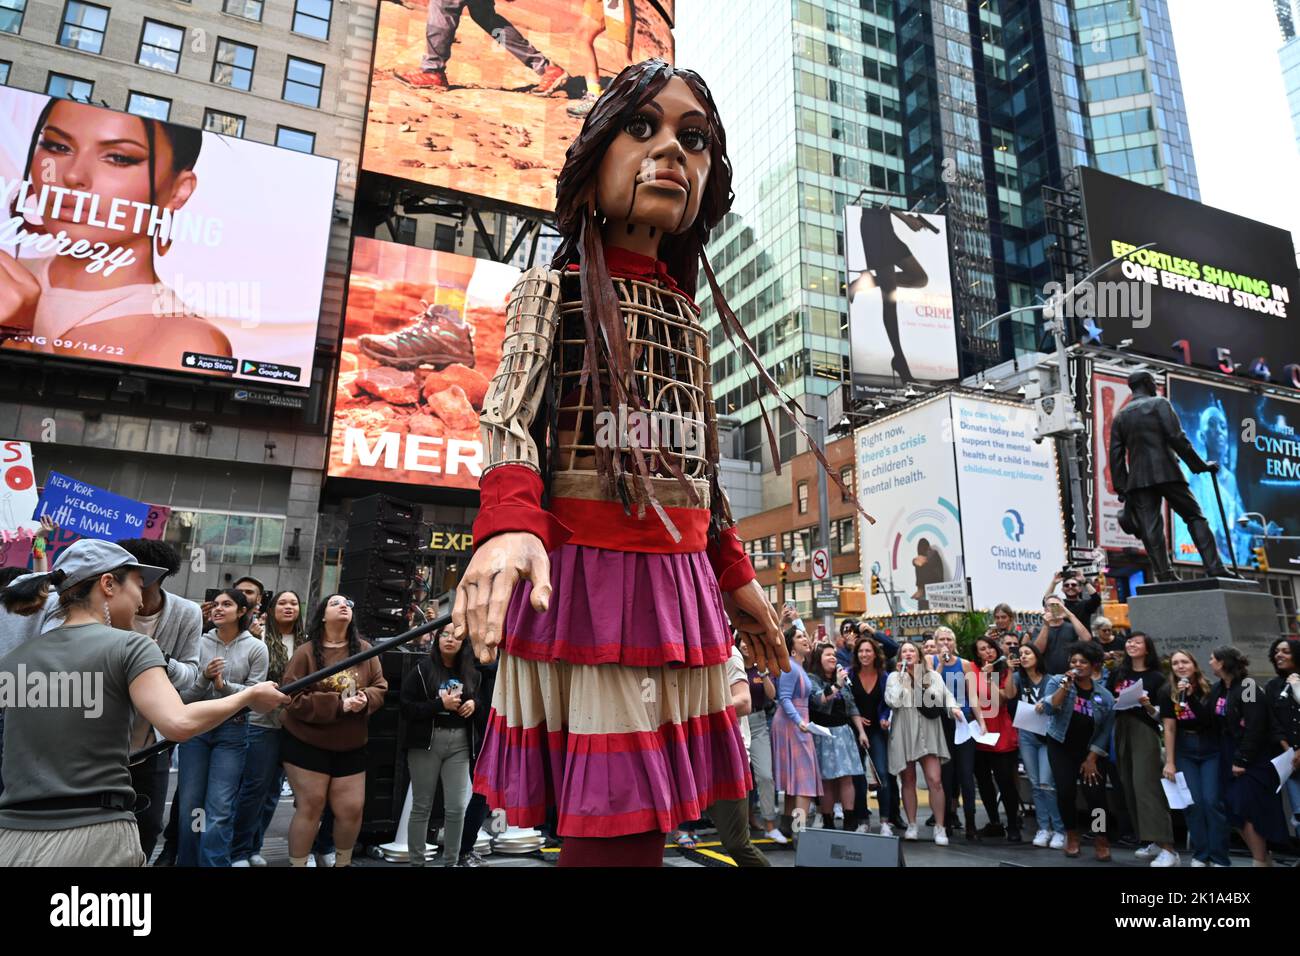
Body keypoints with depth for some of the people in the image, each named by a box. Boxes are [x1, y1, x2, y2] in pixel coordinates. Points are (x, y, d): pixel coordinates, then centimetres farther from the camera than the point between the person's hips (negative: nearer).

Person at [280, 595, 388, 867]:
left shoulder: (365, 650, 1)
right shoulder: (306, 652, -10)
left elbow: (380, 687, 3)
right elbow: (294, 698, -16)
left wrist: (366, 699, -20)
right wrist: (339, 705, -23)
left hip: (351, 745, 4)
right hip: (306, 742, -3)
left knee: (351, 809, 5)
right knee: (310, 805, 1)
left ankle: (343, 862, 30)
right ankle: (297, 863, 20)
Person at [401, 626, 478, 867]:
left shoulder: (470, 672, 9)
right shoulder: (422, 669, -4)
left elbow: (478, 698, 24)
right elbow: (406, 708, -9)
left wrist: (474, 703, 1)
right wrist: (441, 705, -16)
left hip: (459, 743, 3)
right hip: (426, 742, -3)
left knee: (457, 807, 2)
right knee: (422, 806, 5)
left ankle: (451, 862, 17)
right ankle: (416, 862, 18)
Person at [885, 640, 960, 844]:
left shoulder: (933, 676, 7)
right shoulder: (894, 677, 3)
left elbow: (946, 695, 8)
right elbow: (892, 701, -9)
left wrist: (953, 707, -12)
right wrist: (901, 678, -8)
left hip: (928, 733, 0)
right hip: (903, 734, 0)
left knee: (934, 780, -9)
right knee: (908, 780, 8)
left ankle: (940, 827, 1)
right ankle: (911, 825, 18)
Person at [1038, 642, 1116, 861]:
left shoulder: (1105, 696, -3)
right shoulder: (1057, 681, -6)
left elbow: (1105, 732, 0)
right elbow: (1049, 709, -20)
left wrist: (1091, 759, -5)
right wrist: (1066, 685, -24)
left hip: (1090, 750, 1)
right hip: (1061, 747, -1)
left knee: (1095, 793, -10)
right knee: (1066, 791, -11)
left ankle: (1100, 838, 13)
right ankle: (1072, 833, 12)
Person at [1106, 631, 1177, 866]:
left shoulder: (1156, 677, 0)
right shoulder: (1117, 673, 12)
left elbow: (1162, 714, -2)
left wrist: (1148, 705, -21)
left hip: (1145, 732, -5)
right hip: (1121, 731, 5)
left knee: (1147, 785, -14)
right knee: (1130, 787, 5)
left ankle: (1167, 848, -14)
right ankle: (1153, 842, 15)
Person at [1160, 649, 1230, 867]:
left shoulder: (1208, 689, -9)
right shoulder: (1168, 692, -6)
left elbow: (1208, 720, -22)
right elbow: (1169, 728, -6)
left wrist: (1191, 695, -30)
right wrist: (1169, 762, -7)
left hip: (1211, 751, -1)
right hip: (1185, 753, 1)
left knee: (1212, 801, -7)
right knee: (1193, 802, -1)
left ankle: (1219, 858, 4)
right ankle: (1200, 855, 12)